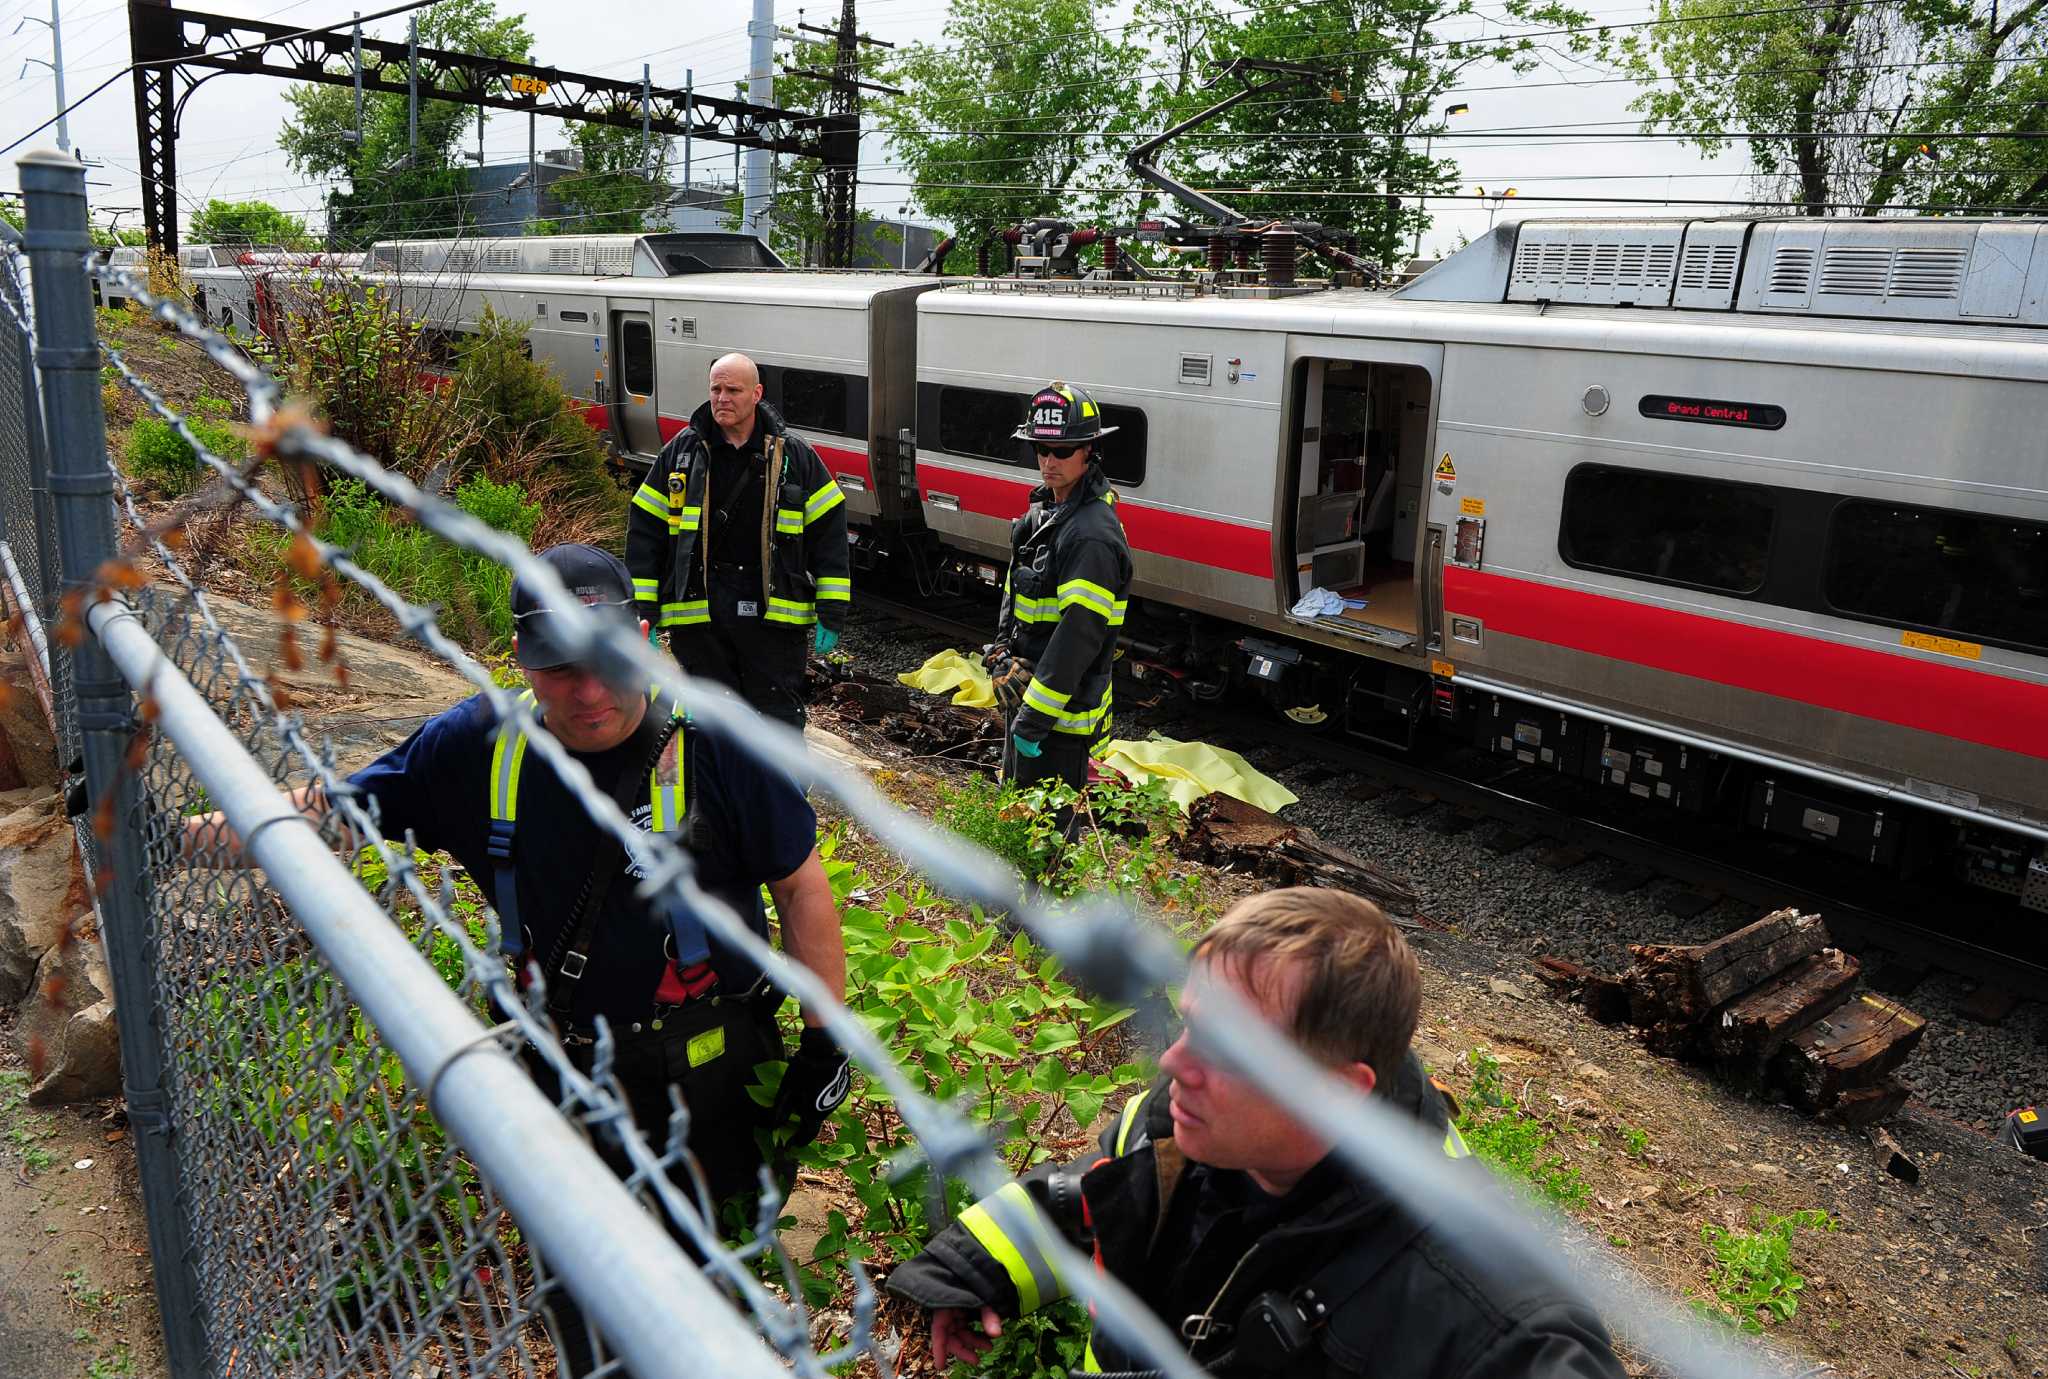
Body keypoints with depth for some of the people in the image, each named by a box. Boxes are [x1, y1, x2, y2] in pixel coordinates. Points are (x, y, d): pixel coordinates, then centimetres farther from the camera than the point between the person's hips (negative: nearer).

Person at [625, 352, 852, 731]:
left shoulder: (794, 455, 3)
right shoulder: (681, 452, 5)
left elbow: (829, 532, 3)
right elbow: (644, 532, 6)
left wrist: (831, 614, -2)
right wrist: (642, 613, 0)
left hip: (774, 613, -1)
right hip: (697, 612, 1)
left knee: (780, 721, 2)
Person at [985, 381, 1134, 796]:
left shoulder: (1092, 536, -23)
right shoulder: (1043, 512, 9)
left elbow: (1079, 636, -27)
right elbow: (1014, 592, 16)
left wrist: (1035, 718, -25)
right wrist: (1003, 655, 3)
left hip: (1063, 714, -10)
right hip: (1027, 694, 10)